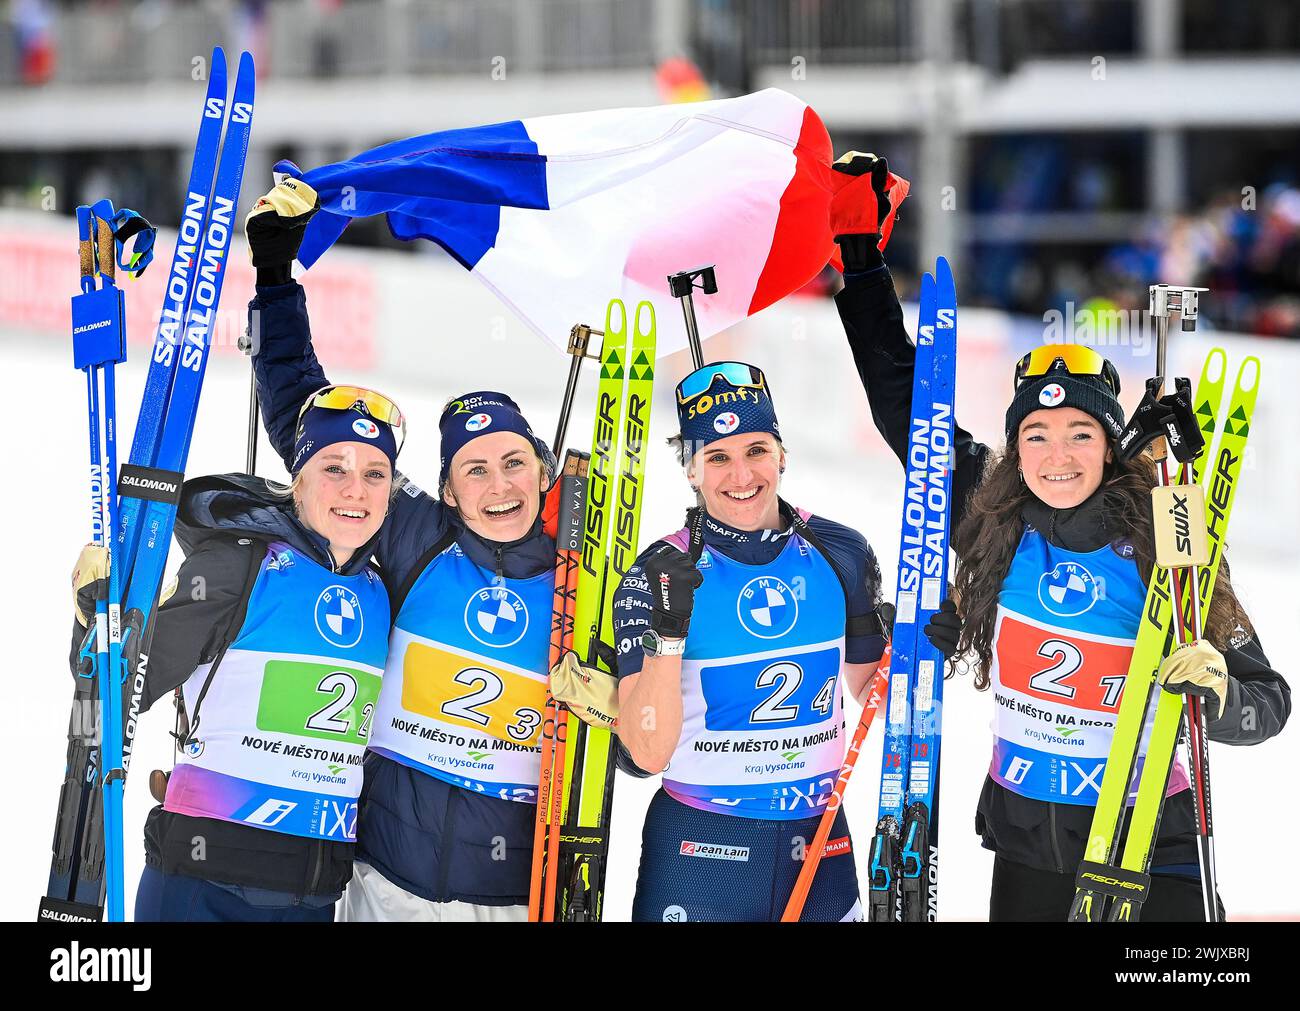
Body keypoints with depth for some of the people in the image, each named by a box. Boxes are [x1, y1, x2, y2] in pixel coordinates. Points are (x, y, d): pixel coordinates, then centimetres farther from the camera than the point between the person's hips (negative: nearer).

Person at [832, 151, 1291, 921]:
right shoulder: (990, 520, -6)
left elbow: (1268, 701, -9)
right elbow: (904, 402, 2)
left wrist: (1217, 693, -31)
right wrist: (861, 255, 1)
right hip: (1024, 833, 3)